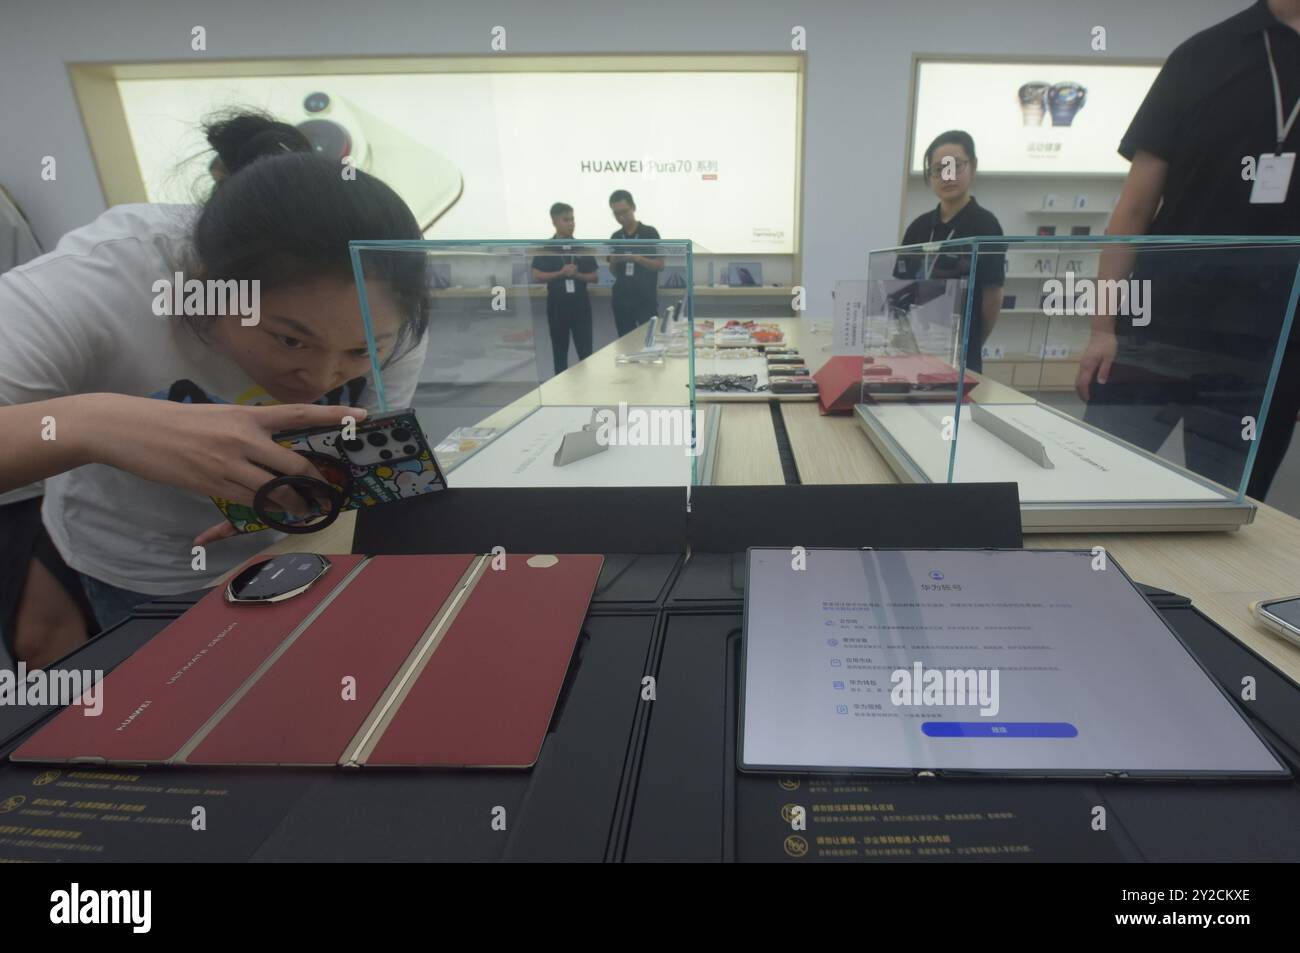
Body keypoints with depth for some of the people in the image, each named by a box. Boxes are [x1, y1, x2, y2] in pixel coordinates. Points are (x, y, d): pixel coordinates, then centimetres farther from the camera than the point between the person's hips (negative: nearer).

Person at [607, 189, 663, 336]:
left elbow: (660, 265, -6)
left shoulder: (649, 233, -2)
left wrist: (637, 258, -19)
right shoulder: (615, 237, 11)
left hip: (646, 300, -4)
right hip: (621, 300, 4)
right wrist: (614, 261, -6)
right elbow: (613, 271, 16)